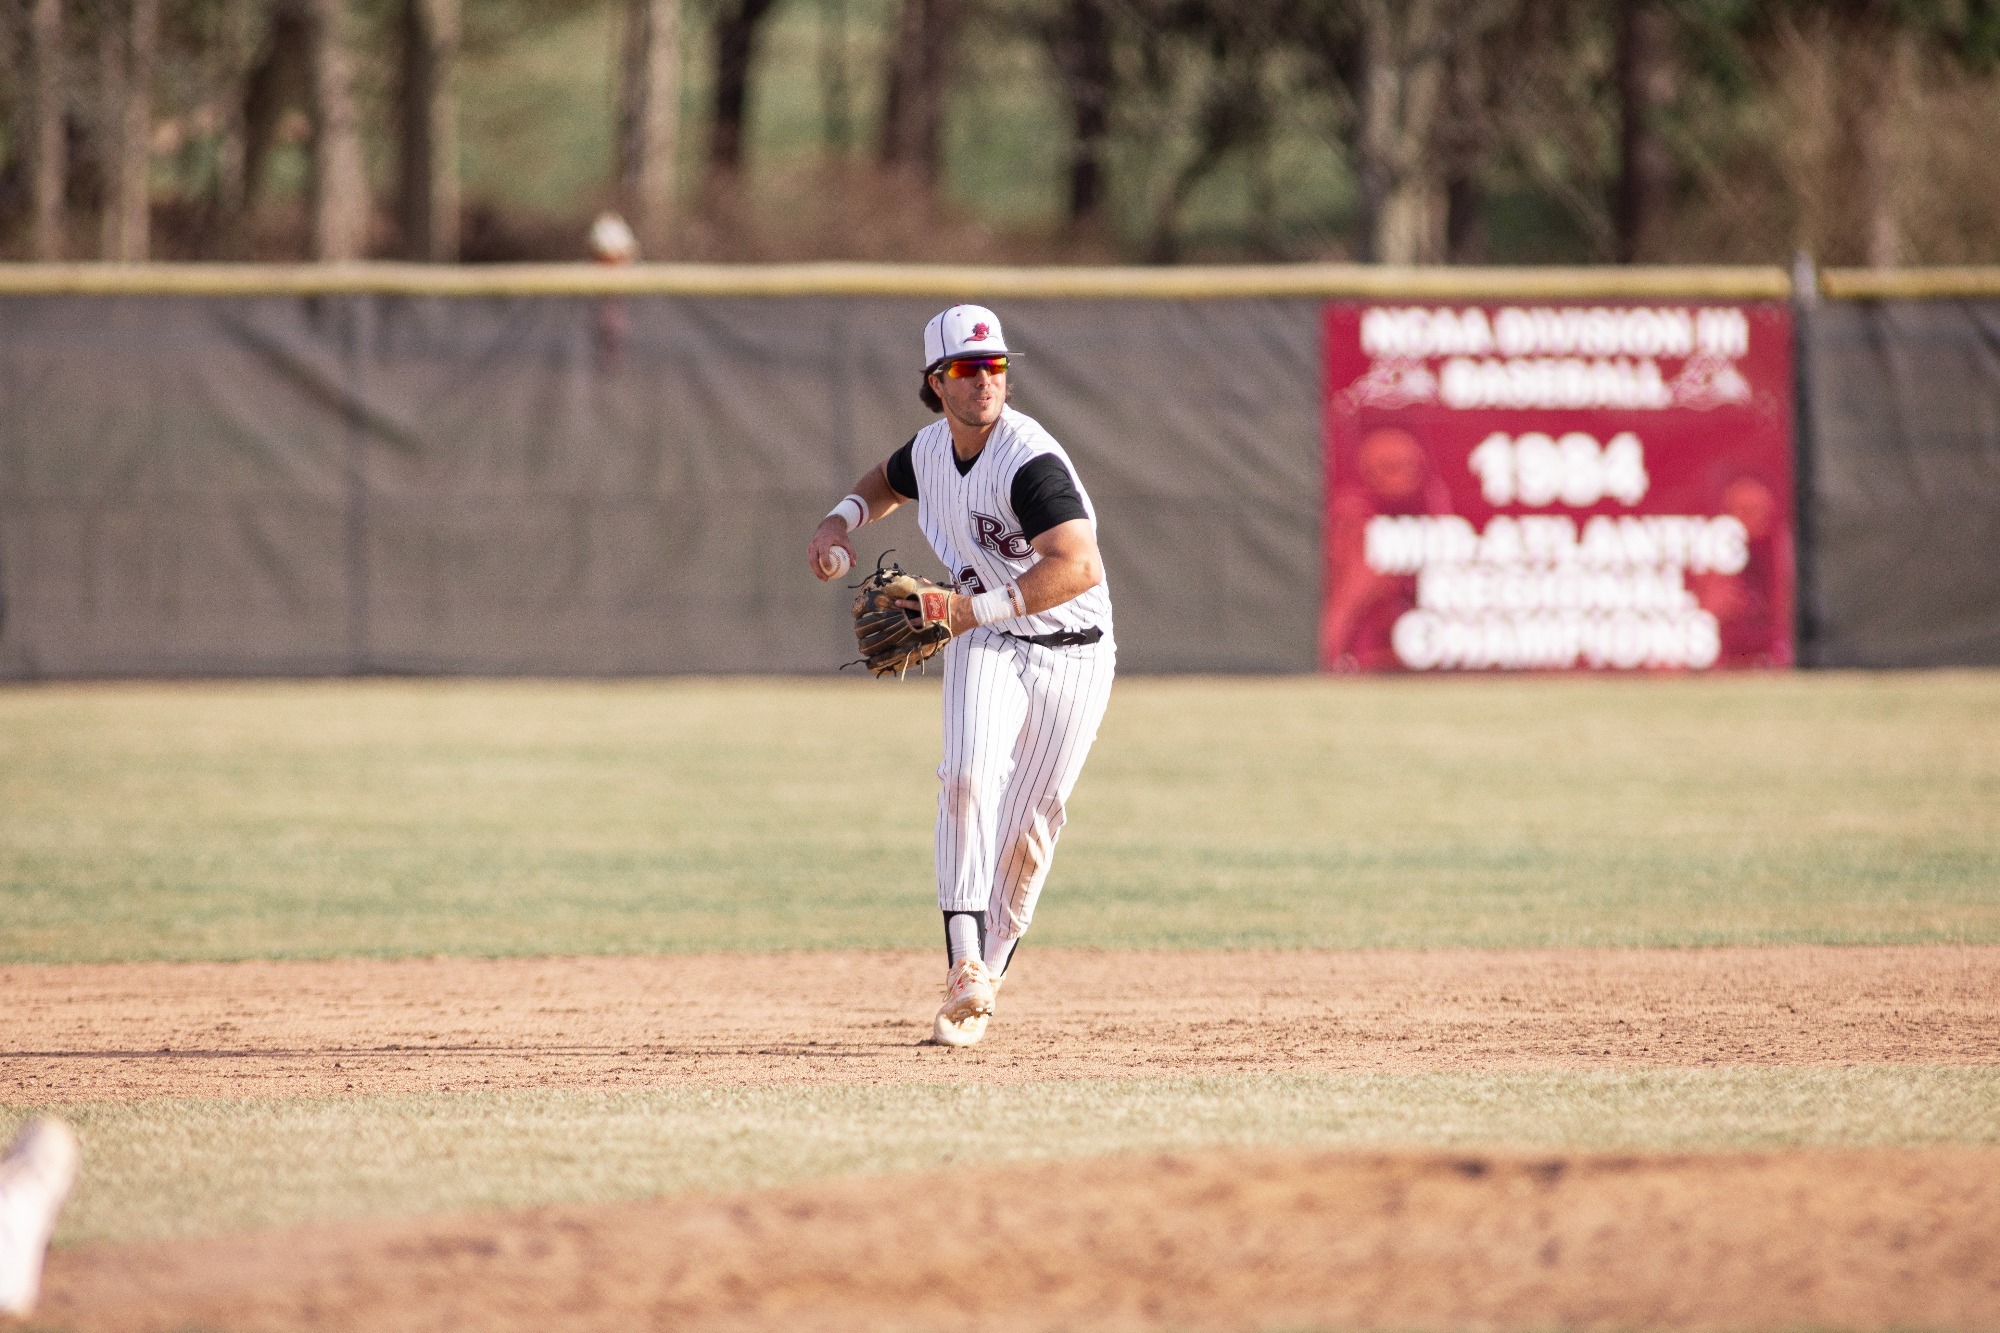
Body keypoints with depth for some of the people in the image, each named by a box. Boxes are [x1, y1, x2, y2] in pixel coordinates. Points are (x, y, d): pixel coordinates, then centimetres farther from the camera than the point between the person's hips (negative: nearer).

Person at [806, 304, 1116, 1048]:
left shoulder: (1029, 462, -25)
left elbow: (1079, 567, -37)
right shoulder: (932, 449, -2)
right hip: (983, 645, 4)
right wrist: (841, 521, 3)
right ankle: (964, 966, -28)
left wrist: (974, 609, -38)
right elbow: (887, 482, 24)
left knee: (1027, 831, 1)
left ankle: (986, 978, 20)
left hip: (1070, 655, -4)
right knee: (968, 778, -23)